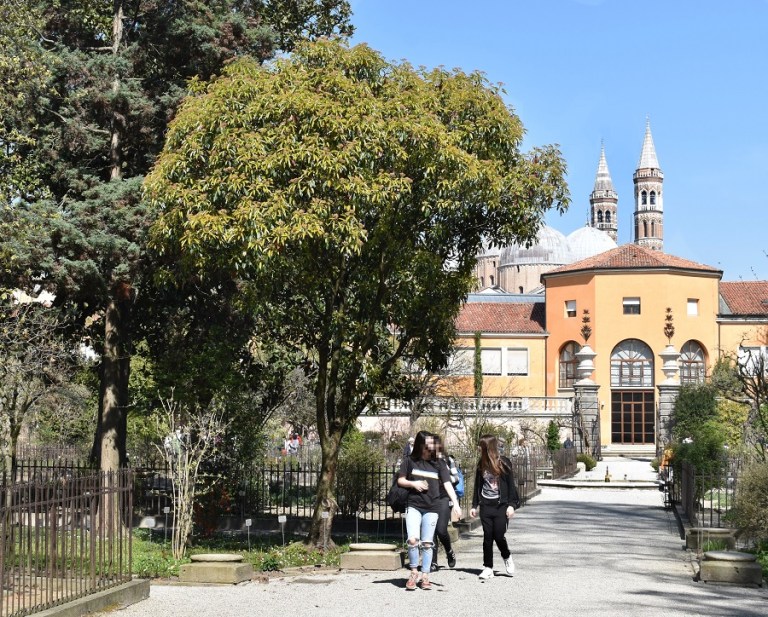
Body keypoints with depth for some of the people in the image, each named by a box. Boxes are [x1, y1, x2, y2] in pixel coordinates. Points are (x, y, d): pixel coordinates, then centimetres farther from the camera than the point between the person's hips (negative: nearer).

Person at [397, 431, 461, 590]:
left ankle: (425, 576, 14)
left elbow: (448, 484, -3)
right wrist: (413, 483, -11)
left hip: (432, 508, 2)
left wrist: (455, 503, -16)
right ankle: (414, 572, 2)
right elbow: (400, 480, 9)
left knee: (427, 543, 5)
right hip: (413, 506, -2)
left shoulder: (438, 465, 6)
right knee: (413, 540, -16)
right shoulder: (409, 461, 3)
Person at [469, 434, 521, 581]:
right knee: (487, 537, 2)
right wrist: (474, 505, 12)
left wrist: (511, 504, -9)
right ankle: (488, 568, 9)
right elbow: (478, 485, 14)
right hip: (486, 506, 4)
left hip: (501, 505, -4)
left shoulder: (503, 463, -5)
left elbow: (511, 484, -3)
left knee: (499, 535, -7)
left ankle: (507, 557, 22)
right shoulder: (481, 464, 8)